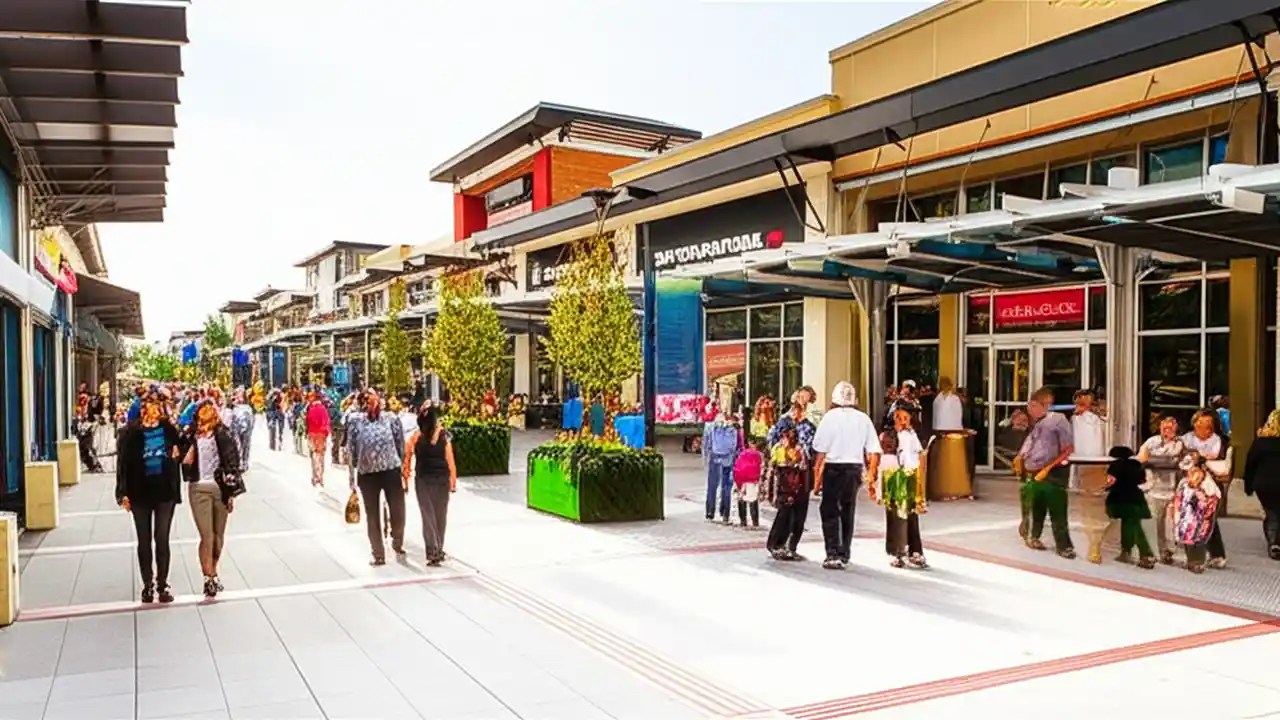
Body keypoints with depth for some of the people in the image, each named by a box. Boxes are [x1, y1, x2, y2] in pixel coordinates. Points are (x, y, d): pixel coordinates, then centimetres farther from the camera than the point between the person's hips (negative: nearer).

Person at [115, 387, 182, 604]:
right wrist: (123, 493, -8)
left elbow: (180, 452, 18)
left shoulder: (169, 429, 1)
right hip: (140, 493, 0)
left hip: (165, 492, 1)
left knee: (162, 539, 4)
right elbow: (123, 463, -4)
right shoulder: (131, 432, -4)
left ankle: (162, 584, 13)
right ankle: (148, 585, 17)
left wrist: (177, 453, -4)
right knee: (144, 541, 8)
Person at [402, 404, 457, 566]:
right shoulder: (444, 435, -6)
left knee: (428, 516, 5)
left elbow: (407, 458, -5)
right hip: (442, 479, 0)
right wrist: (453, 481, 0)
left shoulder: (416, 436, -5)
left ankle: (433, 552, -2)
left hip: (423, 479, 0)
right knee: (440, 515, 13)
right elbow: (450, 460, -6)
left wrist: (406, 480, 2)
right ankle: (439, 551, 21)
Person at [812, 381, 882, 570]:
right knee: (847, 512, 14)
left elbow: (820, 450, -9)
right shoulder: (863, 419, 4)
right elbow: (874, 451, 3)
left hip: (834, 468, -3)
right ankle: (844, 555, 19)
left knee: (829, 511, 4)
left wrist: (817, 473, -3)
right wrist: (871, 474, 12)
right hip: (854, 468, 4)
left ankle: (832, 554, -6)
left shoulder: (830, 416, -5)